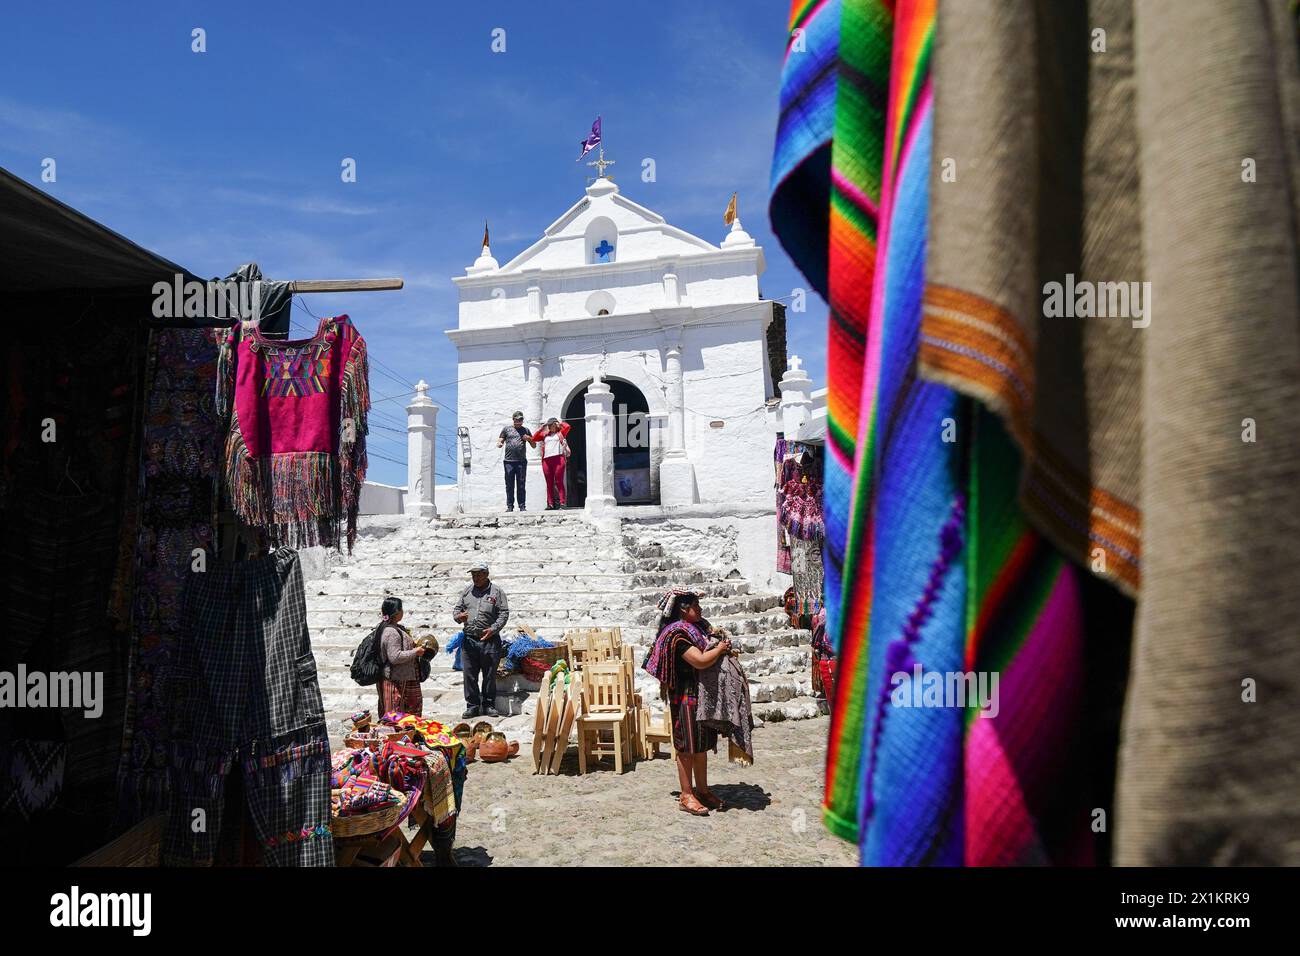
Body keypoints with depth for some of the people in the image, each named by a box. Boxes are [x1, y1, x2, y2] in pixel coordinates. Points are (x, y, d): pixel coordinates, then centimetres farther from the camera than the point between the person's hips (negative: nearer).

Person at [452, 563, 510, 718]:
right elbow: (456, 608, 16)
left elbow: (504, 613, -1)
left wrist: (493, 629, -13)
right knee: (469, 674, 4)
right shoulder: (467, 592, 13)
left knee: (490, 675, 4)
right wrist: (458, 616, -7)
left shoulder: (496, 592, 3)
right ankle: (473, 706, 13)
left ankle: (488, 705, 16)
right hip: (469, 640, 3)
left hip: (490, 640, -3)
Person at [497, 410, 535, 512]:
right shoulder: (507, 429, 12)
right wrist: (499, 444, -14)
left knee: (521, 485, 0)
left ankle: (522, 506, 4)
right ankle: (510, 506, 4)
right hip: (509, 461, -1)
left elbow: (534, 445, 19)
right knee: (509, 485, 0)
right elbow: (500, 441, 10)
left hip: (521, 461, 1)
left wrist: (529, 439, -2)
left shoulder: (525, 430, 16)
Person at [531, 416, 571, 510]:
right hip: (546, 459, 4)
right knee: (549, 483, 1)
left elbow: (567, 426, 0)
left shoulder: (560, 433, 15)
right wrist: (541, 428, 17)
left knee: (559, 482, -8)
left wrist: (559, 422, 16)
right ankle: (550, 504, 1)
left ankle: (562, 503, -10)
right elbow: (534, 438, 17)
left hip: (558, 459, -3)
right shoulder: (545, 435, 22)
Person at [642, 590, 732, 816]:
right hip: (686, 695, -9)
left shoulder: (700, 627, 10)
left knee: (703, 744, 15)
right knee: (687, 746, 0)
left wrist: (723, 644, 0)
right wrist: (720, 649, -11)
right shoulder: (678, 634, -19)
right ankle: (686, 796, 10)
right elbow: (701, 661, -26)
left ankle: (702, 790, 26)